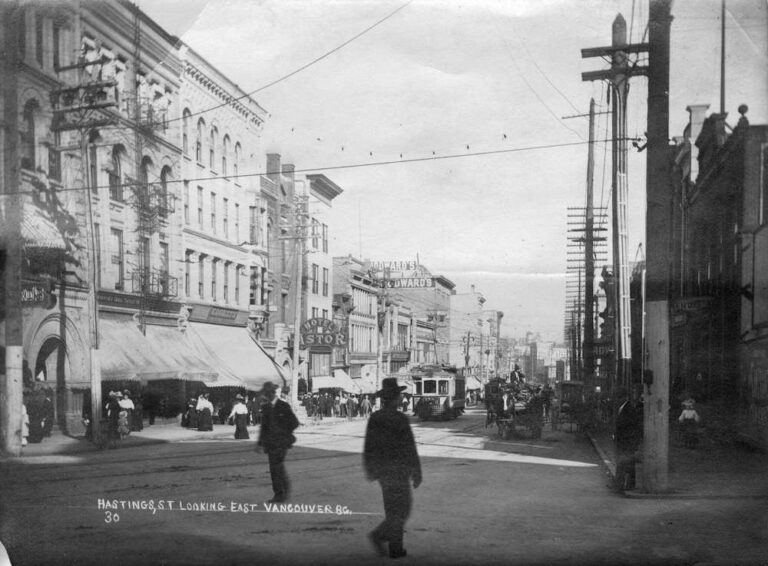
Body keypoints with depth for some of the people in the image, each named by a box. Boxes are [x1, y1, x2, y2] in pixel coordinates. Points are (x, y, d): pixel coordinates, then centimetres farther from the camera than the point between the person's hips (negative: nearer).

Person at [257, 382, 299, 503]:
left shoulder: (284, 406, -5)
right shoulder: (265, 407, 12)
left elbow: (295, 423, -3)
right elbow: (264, 426, 17)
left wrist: (283, 433, -6)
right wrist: (260, 442, 12)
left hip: (281, 442, -5)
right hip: (270, 442, 5)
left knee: (278, 465, -13)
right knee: (273, 468, 6)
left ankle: (286, 488, 2)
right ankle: (278, 493, 15)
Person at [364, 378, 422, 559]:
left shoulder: (374, 418, 0)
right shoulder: (400, 419, -18)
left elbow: (368, 447, 6)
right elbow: (410, 449, -15)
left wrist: (370, 471, 16)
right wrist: (417, 474, -7)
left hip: (382, 470, 6)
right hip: (398, 469, -6)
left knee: (404, 504, 19)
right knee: (399, 510, 5)